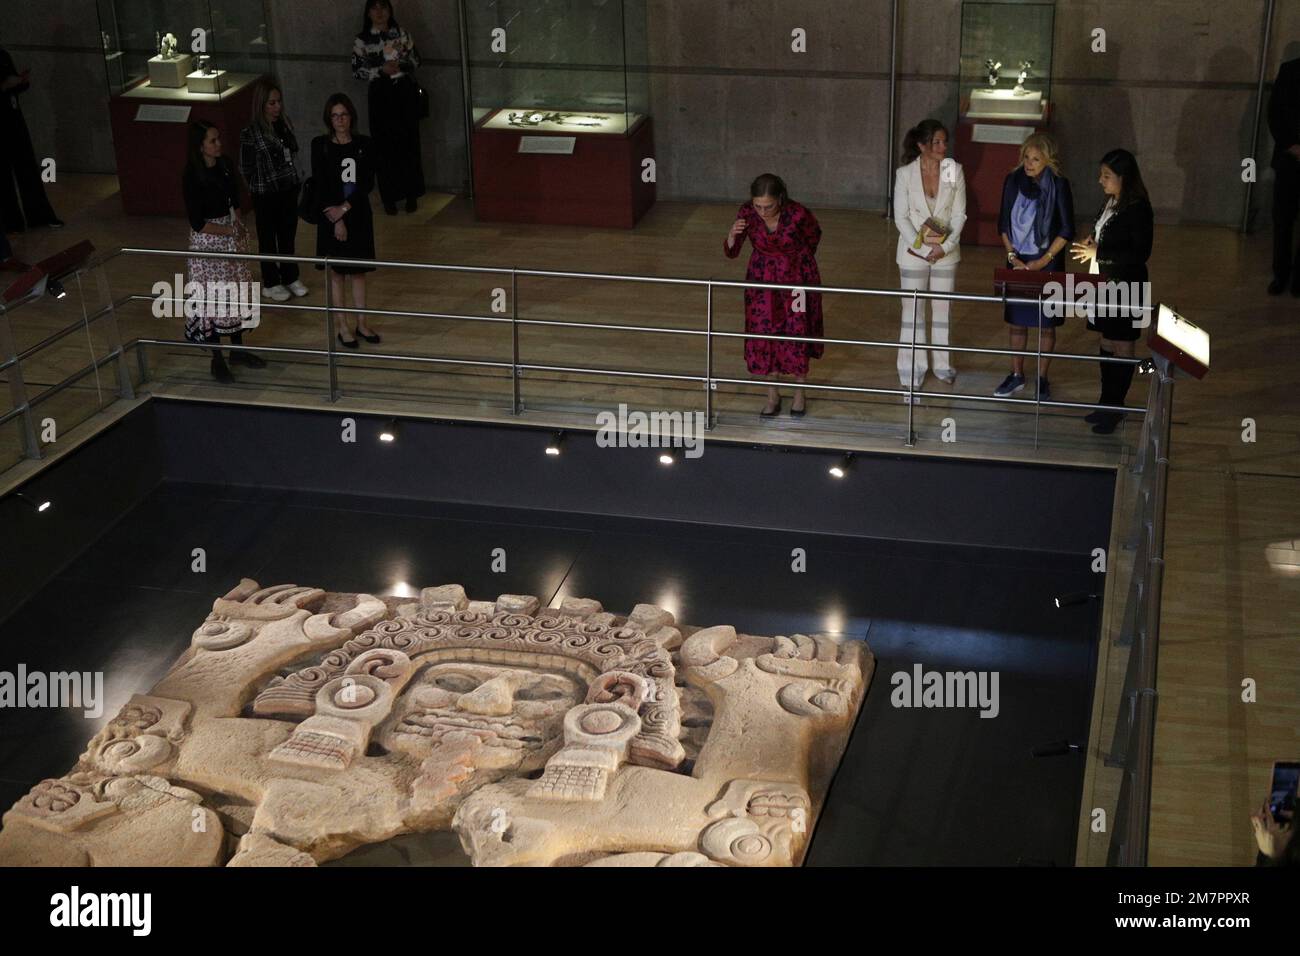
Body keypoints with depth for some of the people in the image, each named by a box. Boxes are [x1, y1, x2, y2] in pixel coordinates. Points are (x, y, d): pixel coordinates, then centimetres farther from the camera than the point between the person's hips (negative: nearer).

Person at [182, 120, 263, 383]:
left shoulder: (226, 165, 0)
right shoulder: (192, 177, -18)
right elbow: (197, 223, -17)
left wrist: (238, 222, -1)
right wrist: (230, 230, -12)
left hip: (231, 236, 6)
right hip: (207, 241, -6)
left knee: (236, 293, 14)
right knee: (212, 298, 1)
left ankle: (238, 349, 29)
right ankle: (217, 359, 12)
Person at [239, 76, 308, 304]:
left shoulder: (284, 123, -1)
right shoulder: (250, 133, -18)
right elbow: (246, 168, -10)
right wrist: (262, 186, 0)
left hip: (288, 190, 5)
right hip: (265, 195, -5)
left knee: (288, 235, 18)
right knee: (268, 239, 11)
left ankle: (290, 277, 35)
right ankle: (271, 284, 26)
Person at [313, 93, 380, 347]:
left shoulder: (364, 144, -2)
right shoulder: (320, 145, -6)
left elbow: (368, 183, -6)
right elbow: (320, 185, -9)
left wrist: (344, 208, -15)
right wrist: (336, 220, -13)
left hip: (359, 214, 2)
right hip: (331, 216, -2)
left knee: (358, 271, 11)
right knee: (336, 272, 5)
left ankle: (361, 323, 21)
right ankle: (341, 326, 14)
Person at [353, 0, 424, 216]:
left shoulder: (402, 34, 5)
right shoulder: (362, 40, 1)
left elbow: (415, 60, 7)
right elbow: (357, 71, -1)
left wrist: (400, 65, -13)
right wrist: (381, 70, -14)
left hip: (405, 92, 1)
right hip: (380, 95, -1)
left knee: (409, 143, 2)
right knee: (385, 146, -1)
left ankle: (411, 195, 13)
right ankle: (390, 198, 7)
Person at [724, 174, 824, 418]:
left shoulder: (799, 214, -27)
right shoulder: (746, 213, -20)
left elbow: (814, 236, -4)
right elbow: (731, 253, -12)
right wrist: (732, 236, -33)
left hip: (798, 275, -2)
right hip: (763, 278, 2)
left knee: (797, 334, 5)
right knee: (765, 333, 4)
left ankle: (800, 395, 23)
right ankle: (772, 397, 18)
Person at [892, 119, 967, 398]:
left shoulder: (954, 171, -5)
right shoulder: (905, 174, -9)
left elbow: (959, 215, -3)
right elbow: (901, 217, -8)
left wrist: (945, 247, -15)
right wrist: (923, 247, -16)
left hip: (946, 252, 2)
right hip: (913, 252, -2)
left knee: (942, 309, 14)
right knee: (913, 312, 3)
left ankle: (941, 365, 31)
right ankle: (912, 378, 9)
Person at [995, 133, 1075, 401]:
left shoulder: (1058, 185, -9)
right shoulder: (1013, 180, -1)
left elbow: (1067, 230, -7)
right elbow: (1004, 223, 5)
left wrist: (1044, 260, -12)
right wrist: (1012, 255, -5)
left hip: (1047, 263, -3)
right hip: (1018, 261, 3)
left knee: (1046, 324, 5)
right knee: (1016, 320, 9)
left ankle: (1043, 379, 16)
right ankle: (1017, 375, 22)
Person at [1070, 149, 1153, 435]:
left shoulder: (1138, 209, -18)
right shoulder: (1110, 202, 6)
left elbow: (1140, 253, -20)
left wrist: (1098, 254, -22)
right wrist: (1092, 241, -1)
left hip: (1125, 288, -8)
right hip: (1104, 283, 8)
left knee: (1122, 347, 2)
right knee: (1107, 343, 15)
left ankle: (1116, 408, 11)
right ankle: (1107, 402, 25)